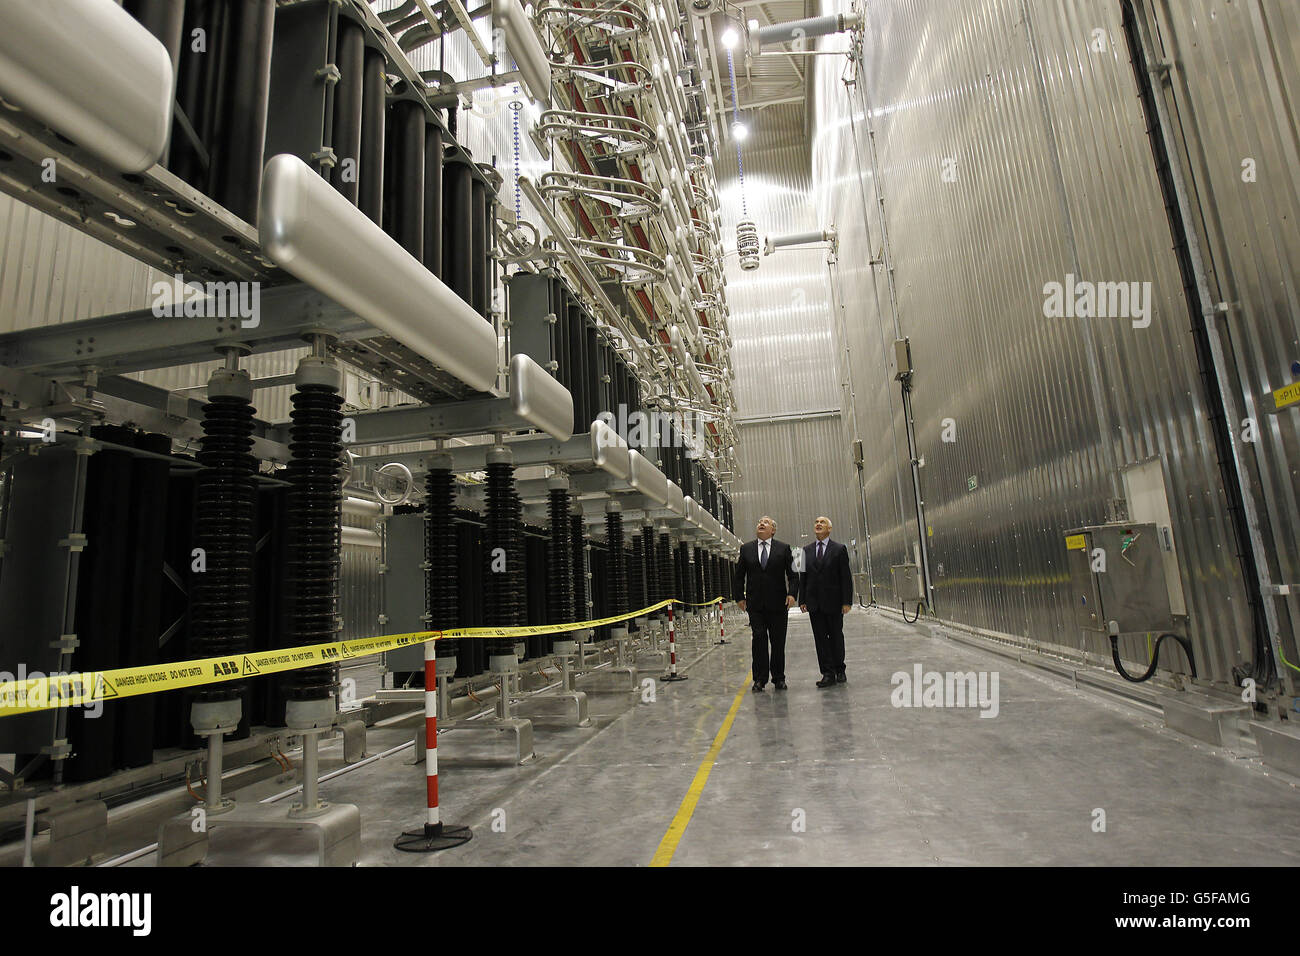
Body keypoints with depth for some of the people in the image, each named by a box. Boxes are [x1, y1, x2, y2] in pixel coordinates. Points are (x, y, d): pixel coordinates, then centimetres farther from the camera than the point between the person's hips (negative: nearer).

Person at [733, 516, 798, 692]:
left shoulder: (783, 549, 5)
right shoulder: (746, 549, 8)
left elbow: (793, 574, 3)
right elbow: (739, 576, 11)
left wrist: (792, 593, -11)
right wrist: (740, 597, 3)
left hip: (778, 604, 0)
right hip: (755, 605, 0)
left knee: (778, 642, 5)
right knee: (759, 640, -1)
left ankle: (779, 678, 17)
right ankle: (760, 679, 6)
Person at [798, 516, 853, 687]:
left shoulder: (839, 549, 0)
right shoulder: (806, 550, 9)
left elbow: (846, 577, -4)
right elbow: (803, 576, 9)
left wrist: (847, 601, -10)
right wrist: (802, 600, 3)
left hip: (833, 601, -3)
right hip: (814, 602, 3)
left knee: (836, 637, 8)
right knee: (820, 638, 1)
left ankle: (839, 670, 22)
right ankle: (828, 674, 4)